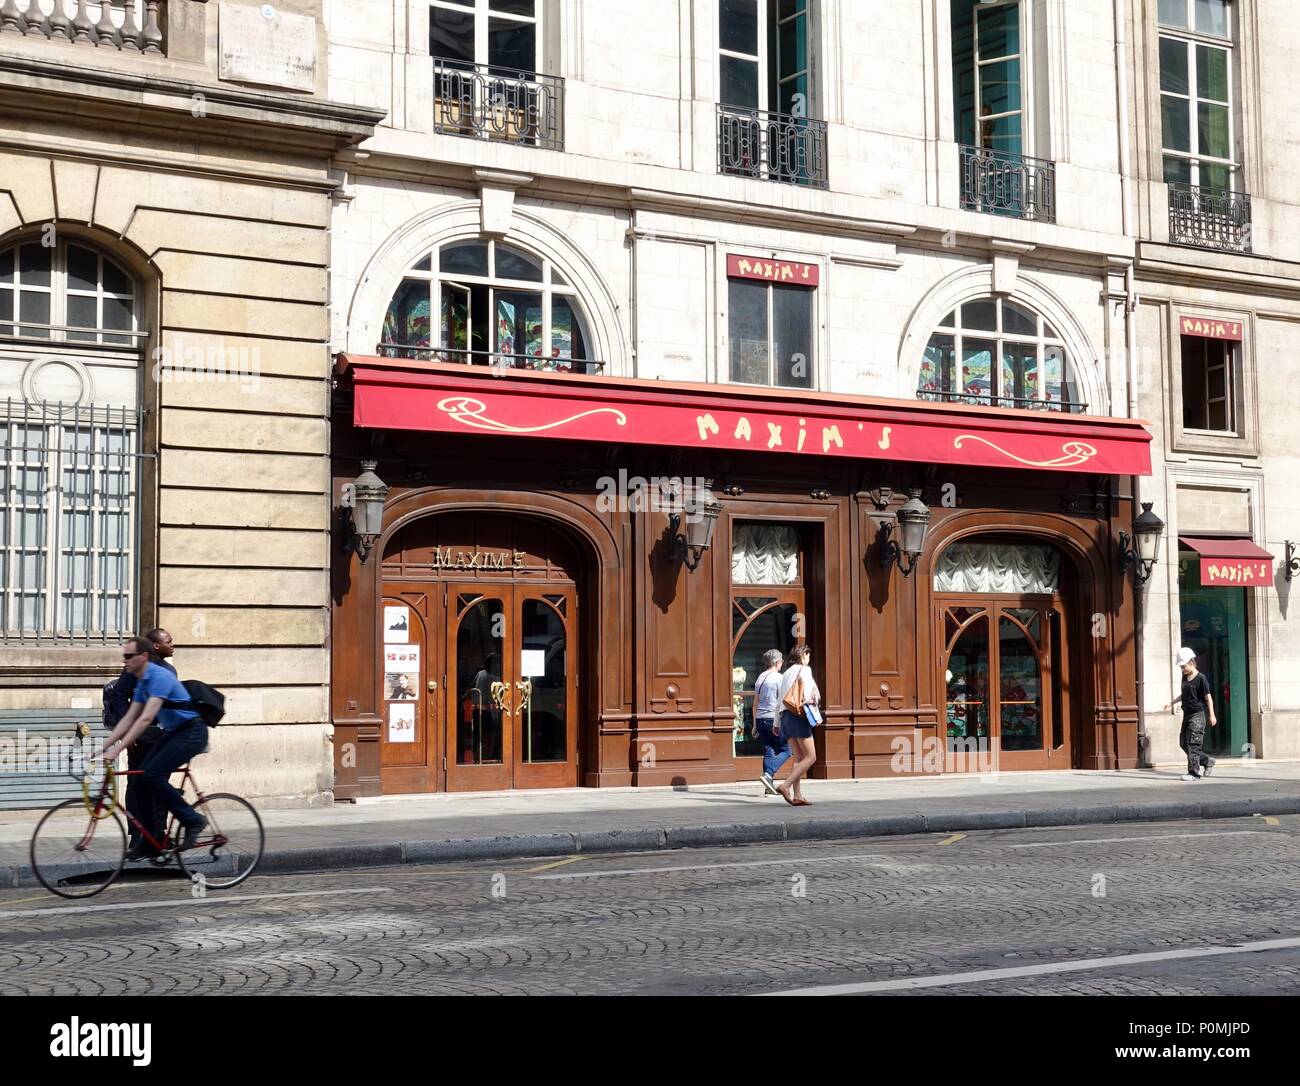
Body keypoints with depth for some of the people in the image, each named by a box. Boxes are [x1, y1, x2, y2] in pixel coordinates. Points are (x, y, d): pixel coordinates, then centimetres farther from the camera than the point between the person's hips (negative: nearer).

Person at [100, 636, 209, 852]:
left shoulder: (160, 677, -21)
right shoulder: (142, 682, 9)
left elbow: (146, 719, -29)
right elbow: (129, 719, 12)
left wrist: (116, 750, -32)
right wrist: (104, 746, 3)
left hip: (191, 732, -9)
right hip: (173, 732, 9)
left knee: (152, 775, -19)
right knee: (143, 777, -2)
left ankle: (193, 820, -6)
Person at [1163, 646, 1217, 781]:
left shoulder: (1201, 678, -10)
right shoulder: (1184, 678, 13)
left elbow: (1208, 697, -11)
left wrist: (1212, 715, -15)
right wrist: (1172, 703, 20)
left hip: (1197, 714, -9)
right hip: (1187, 714, 9)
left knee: (1193, 744, -11)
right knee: (1183, 742, 8)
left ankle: (1194, 772, -6)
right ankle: (1207, 761, 23)